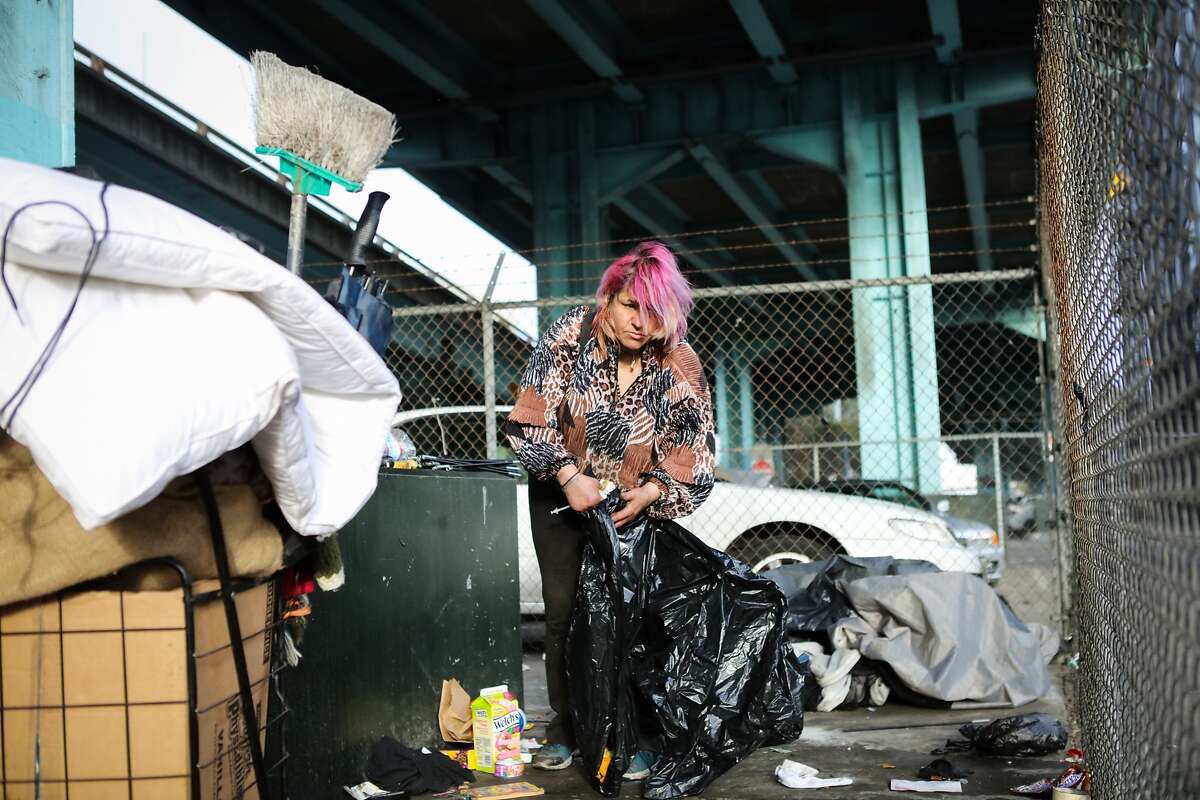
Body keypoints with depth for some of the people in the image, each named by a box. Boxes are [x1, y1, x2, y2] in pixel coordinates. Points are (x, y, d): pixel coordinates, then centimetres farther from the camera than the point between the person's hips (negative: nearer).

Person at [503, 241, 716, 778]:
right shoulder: (571, 335, -18)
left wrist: (650, 493, -22)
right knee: (562, 608, 0)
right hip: (562, 492, 1)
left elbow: (692, 456, -8)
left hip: (635, 503, 0)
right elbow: (533, 417, -15)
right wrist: (570, 477, -23)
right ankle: (564, 728, 14)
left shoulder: (681, 366, -17)